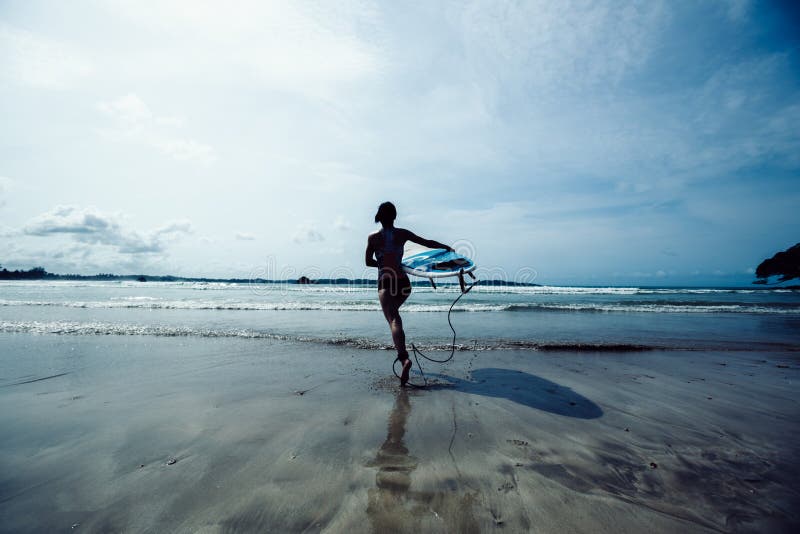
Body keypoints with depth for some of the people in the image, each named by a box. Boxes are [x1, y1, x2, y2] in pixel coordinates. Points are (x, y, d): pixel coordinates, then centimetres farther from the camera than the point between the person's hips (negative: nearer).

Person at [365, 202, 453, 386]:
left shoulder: (373, 238, 0)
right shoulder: (402, 234, 4)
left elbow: (368, 262, 6)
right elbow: (427, 243, 8)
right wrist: (446, 247, 22)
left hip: (385, 283, -4)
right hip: (403, 282, 4)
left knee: (393, 320, -16)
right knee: (393, 310, 30)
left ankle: (404, 358, -37)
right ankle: (401, 353, 38)